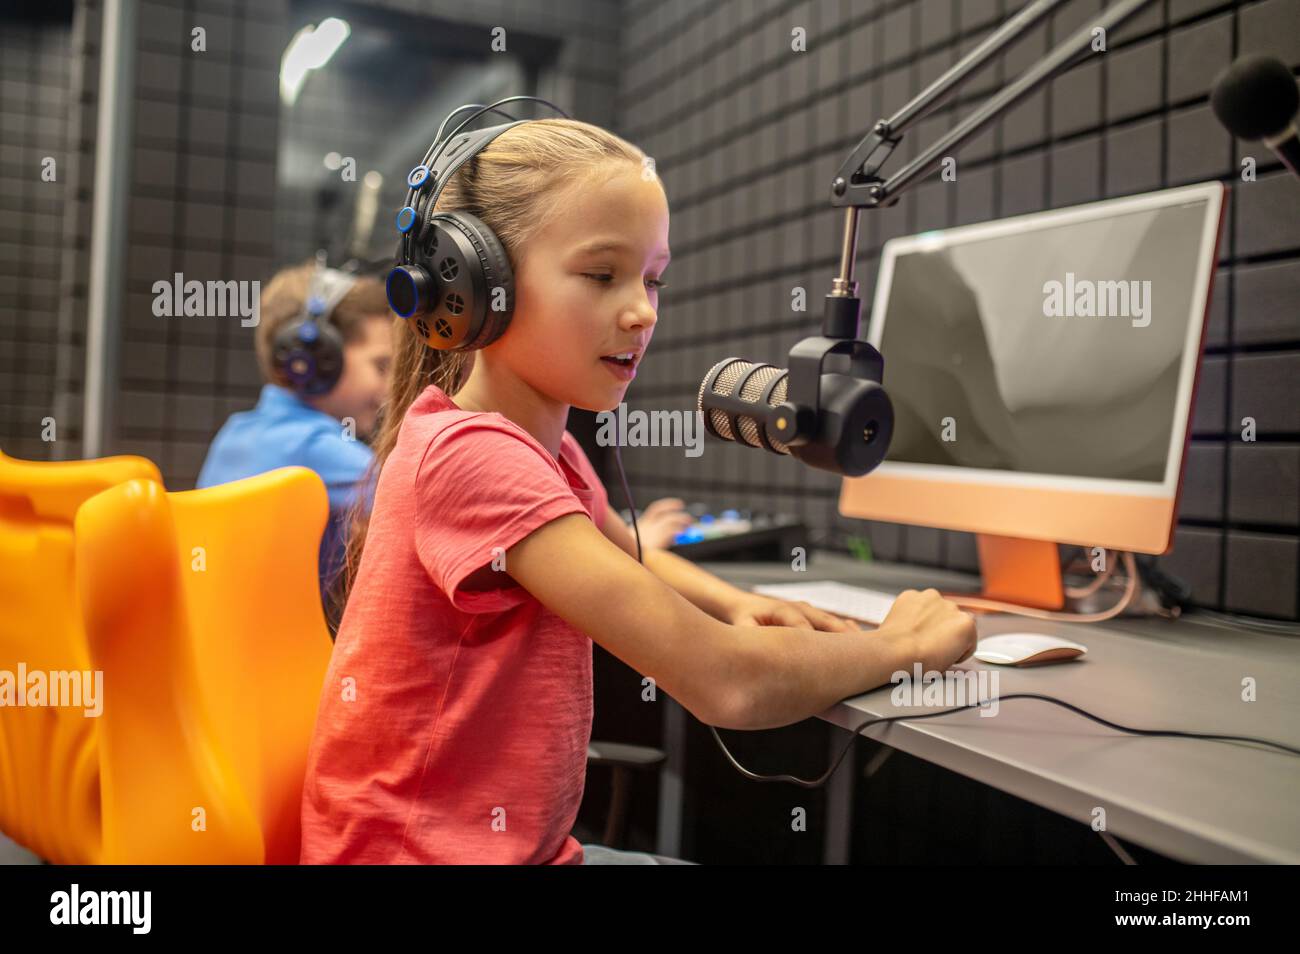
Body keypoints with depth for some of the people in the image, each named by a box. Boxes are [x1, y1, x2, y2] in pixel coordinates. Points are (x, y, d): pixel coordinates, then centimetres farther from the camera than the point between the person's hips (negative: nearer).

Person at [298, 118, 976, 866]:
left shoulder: (547, 444, 3)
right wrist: (898, 644, -10)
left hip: (529, 842, 8)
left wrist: (737, 605, 2)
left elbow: (630, 554, 23)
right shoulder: (471, 453, -24)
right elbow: (724, 683, -27)